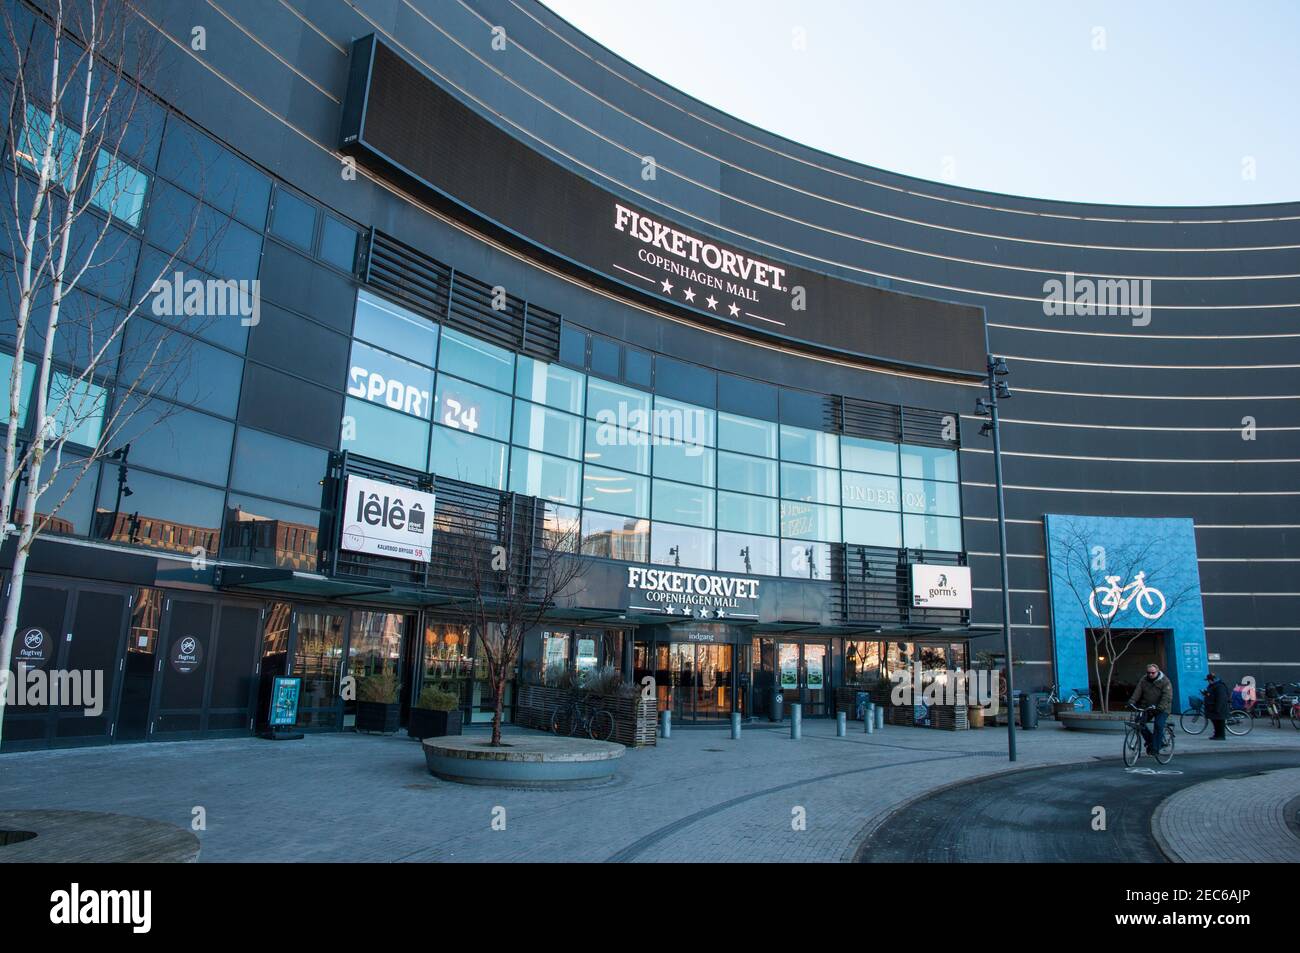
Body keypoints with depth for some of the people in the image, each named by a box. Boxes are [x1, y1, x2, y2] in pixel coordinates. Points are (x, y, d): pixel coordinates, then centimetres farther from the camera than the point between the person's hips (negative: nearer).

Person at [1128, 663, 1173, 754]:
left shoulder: (1165, 681, -9)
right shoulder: (1144, 681, 4)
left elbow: (1167, 697, -19)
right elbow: (1137, 692, -4)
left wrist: (1160, 707, -34)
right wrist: (1131, 702, -20)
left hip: (1162, 709, -4)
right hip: (1146, 708, 5)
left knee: (1158, 726, -19)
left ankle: (1155, 748, -10)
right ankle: (1150, 740, 11)